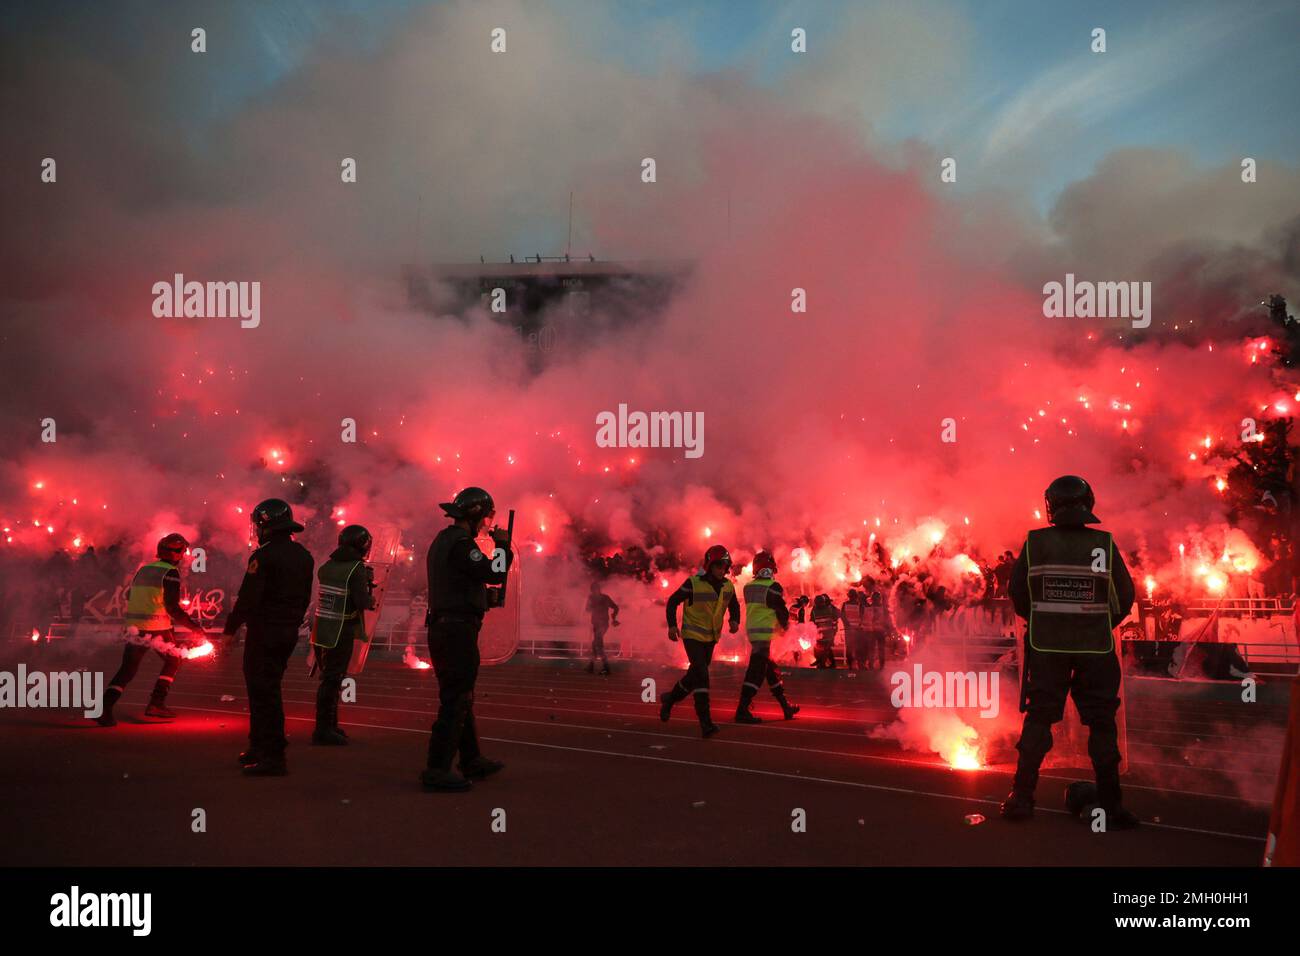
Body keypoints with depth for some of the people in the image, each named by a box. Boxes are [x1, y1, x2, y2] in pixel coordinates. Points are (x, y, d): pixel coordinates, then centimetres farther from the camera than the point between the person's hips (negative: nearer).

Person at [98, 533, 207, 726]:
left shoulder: (143, 569, 14)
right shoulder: (170, 573, -8)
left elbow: (129, 596, 24)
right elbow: (172, 607, -14)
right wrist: (193, 625, -8)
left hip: (134, 626, 6)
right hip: (158, 628, -6)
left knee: (127, 669, 9)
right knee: (174, 660, 16)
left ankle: (104, 708, -7)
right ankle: (156, 703, 10)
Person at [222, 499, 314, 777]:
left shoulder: (264, 556, -15)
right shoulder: (304, 556, 10)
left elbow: (247, 598, -18)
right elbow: (305, 598, 14)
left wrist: (231, 629, -10)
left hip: (264, 631, -8)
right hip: (289, 633, 8)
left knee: (264, 691, -5)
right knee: (266, 688, 19)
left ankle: (273, 757, -5)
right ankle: (259, 747, 28)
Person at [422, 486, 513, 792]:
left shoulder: (442, 540, 17)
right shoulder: (461, 543, -15)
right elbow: (495, 573, -20)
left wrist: (487, 597, 14)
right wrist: (502, 545, -4)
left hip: (442, 627, 10)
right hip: (459, 629, -10)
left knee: (460, 698, 17)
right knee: (456, 701, -7)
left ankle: (472, 761, 28)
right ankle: (437, 770, -6)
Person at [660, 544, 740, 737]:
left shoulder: (728, 586, -2)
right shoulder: (693, 583, -18)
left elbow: (734, 605, 15)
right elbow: (673, 601, -8)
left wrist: (734, 620, -6)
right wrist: (672, 625, -19)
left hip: (711, 638, 6)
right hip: (692, 635, -6)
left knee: (695, 675, 17)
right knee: (701, 675, -18)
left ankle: (670, 698, 43)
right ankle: (705, 721, -18)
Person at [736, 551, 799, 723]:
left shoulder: (748, 587, 9)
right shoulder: (773, 587, -12)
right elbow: (782, 611, -7)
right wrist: (785, 624, 15)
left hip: (752, 631, 8)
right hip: (765, 633, -8)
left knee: (771, 669, 17)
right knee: (756, 671, -10)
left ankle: (786, 707, 26)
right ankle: (742, 710, -15)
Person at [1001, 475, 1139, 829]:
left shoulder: (1034, 543, -6)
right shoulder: (1105, 545, -6)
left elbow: (1018, 592, 1)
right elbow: (1125, 596, 0)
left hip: (1046, 646, 1)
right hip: (1096, 648, 0)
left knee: (1038, 720, 10)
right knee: (1101, 724, 8)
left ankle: (1022, 798, 10)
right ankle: (1110, 805, 10)